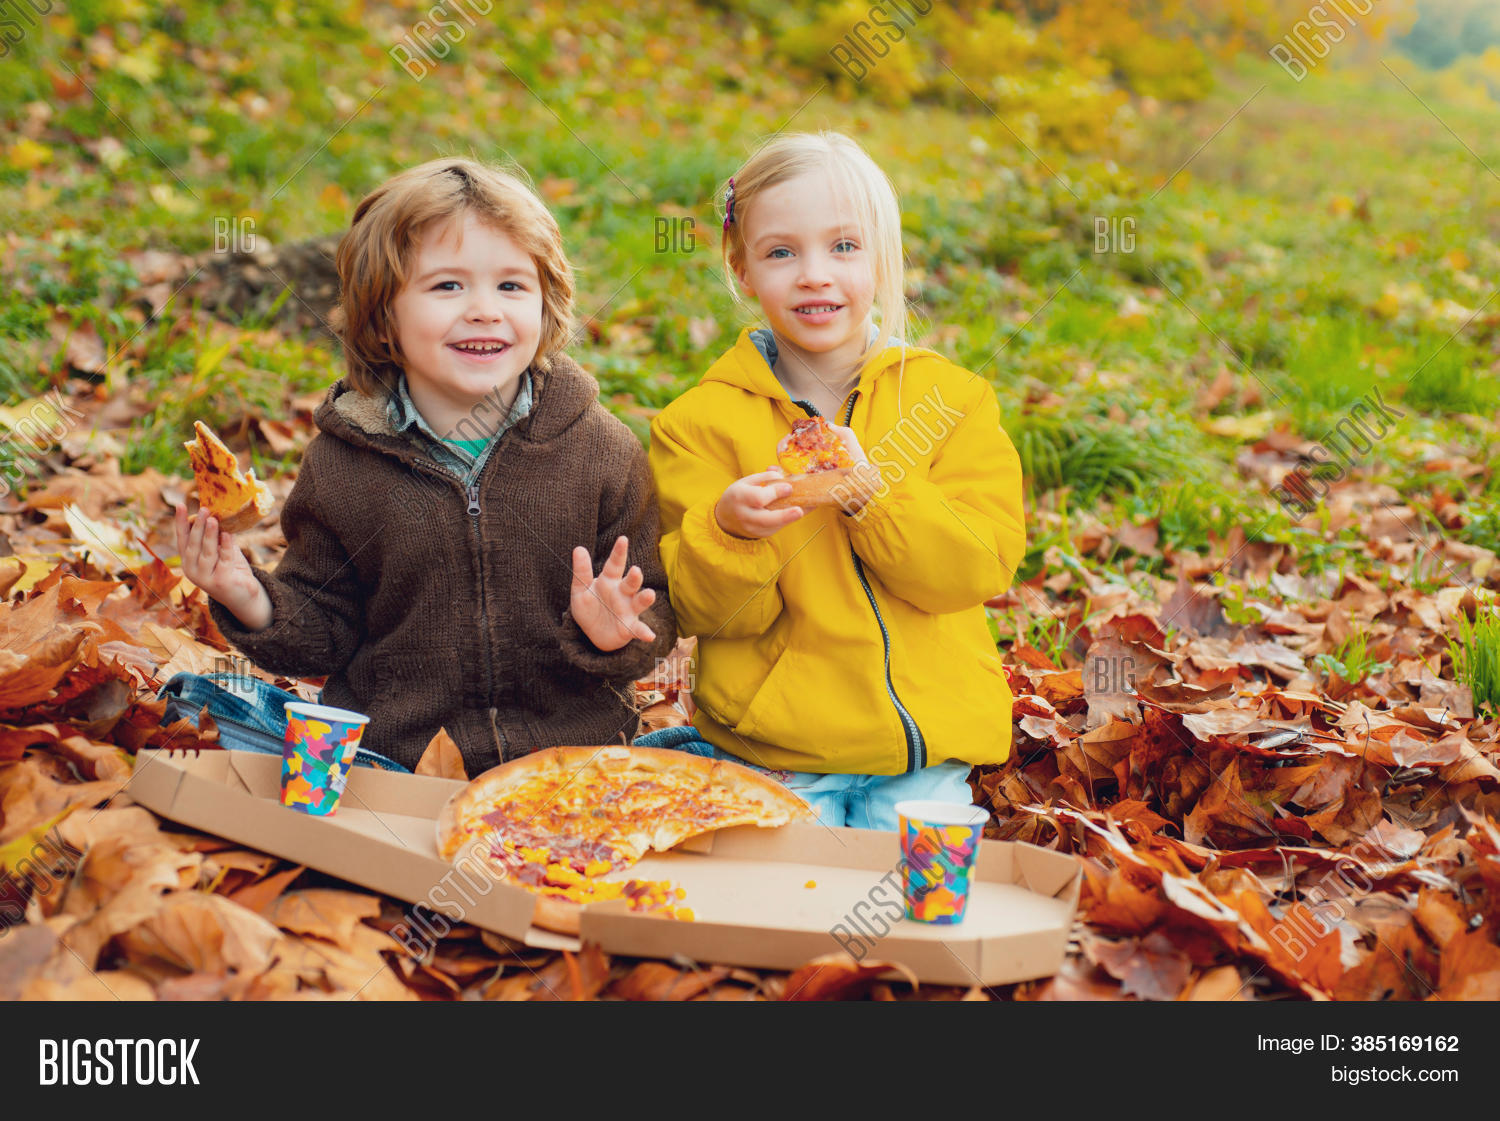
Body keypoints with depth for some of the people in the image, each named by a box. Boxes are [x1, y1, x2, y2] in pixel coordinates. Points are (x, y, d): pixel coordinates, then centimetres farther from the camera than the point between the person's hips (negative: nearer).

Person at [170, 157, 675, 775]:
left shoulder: (604, 451, -5)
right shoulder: (338, 464, -2)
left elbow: (658, 619, 0)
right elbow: (327, 632, 6)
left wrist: (612, 635, -21)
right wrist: (256, 606, -13)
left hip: (568, 766, 0)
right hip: (387, 767, 1)